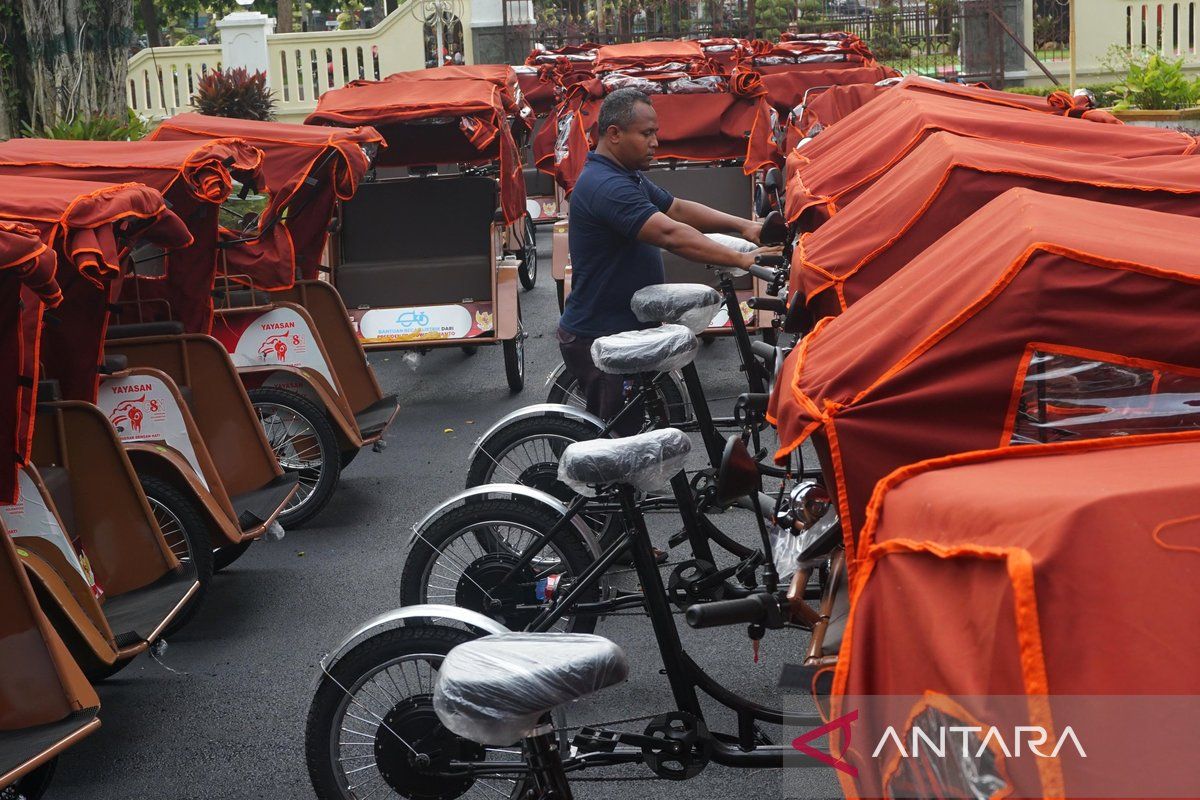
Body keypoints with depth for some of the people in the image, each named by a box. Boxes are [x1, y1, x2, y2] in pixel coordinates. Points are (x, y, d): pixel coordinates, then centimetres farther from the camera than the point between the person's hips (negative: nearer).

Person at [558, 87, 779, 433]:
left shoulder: (630, 177, 13)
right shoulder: (606, 186, -23)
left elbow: (678, 208, 11)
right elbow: (671, 234, -31)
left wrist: (742, 226, -2)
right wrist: (742, 259, -29)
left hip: (622, 329, 10)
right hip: (600, 340, -10)